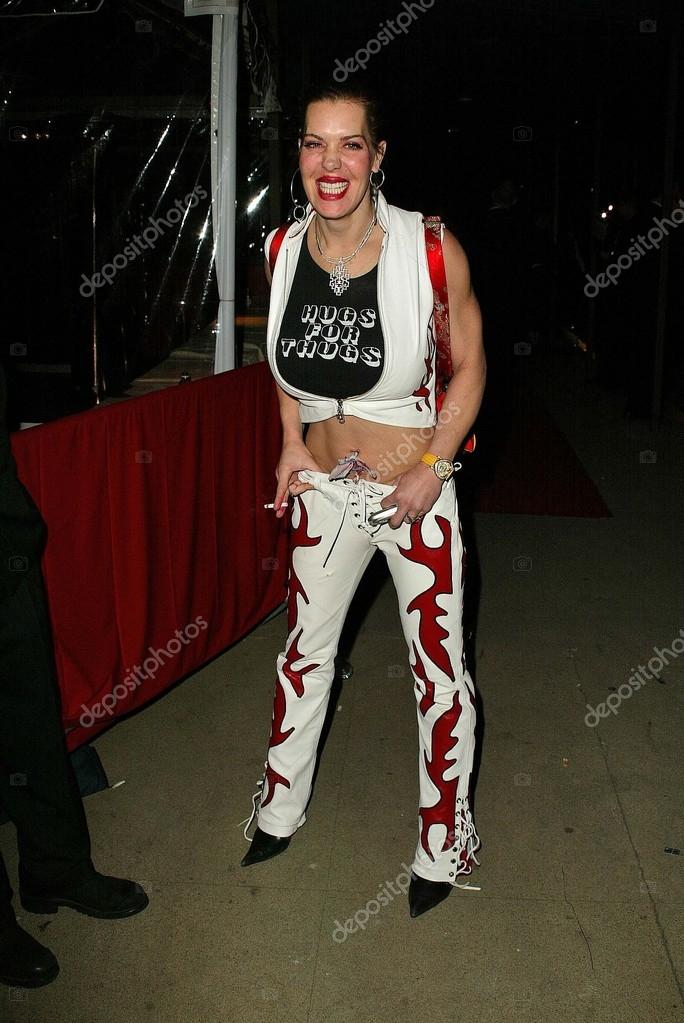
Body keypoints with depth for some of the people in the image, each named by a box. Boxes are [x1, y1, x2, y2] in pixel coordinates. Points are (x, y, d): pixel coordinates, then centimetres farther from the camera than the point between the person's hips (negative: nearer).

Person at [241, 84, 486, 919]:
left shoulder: (431, 250, -18)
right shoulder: (283, 253, -5)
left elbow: (469, 365, -6)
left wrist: (433, 466, -14)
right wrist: (292, 441, 1)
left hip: (415, 494, -4)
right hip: (324, 487, 4)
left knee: (438, 670, 8)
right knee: (304, 649, 19)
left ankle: (444, 843, 30)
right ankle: (280, 808, 42)